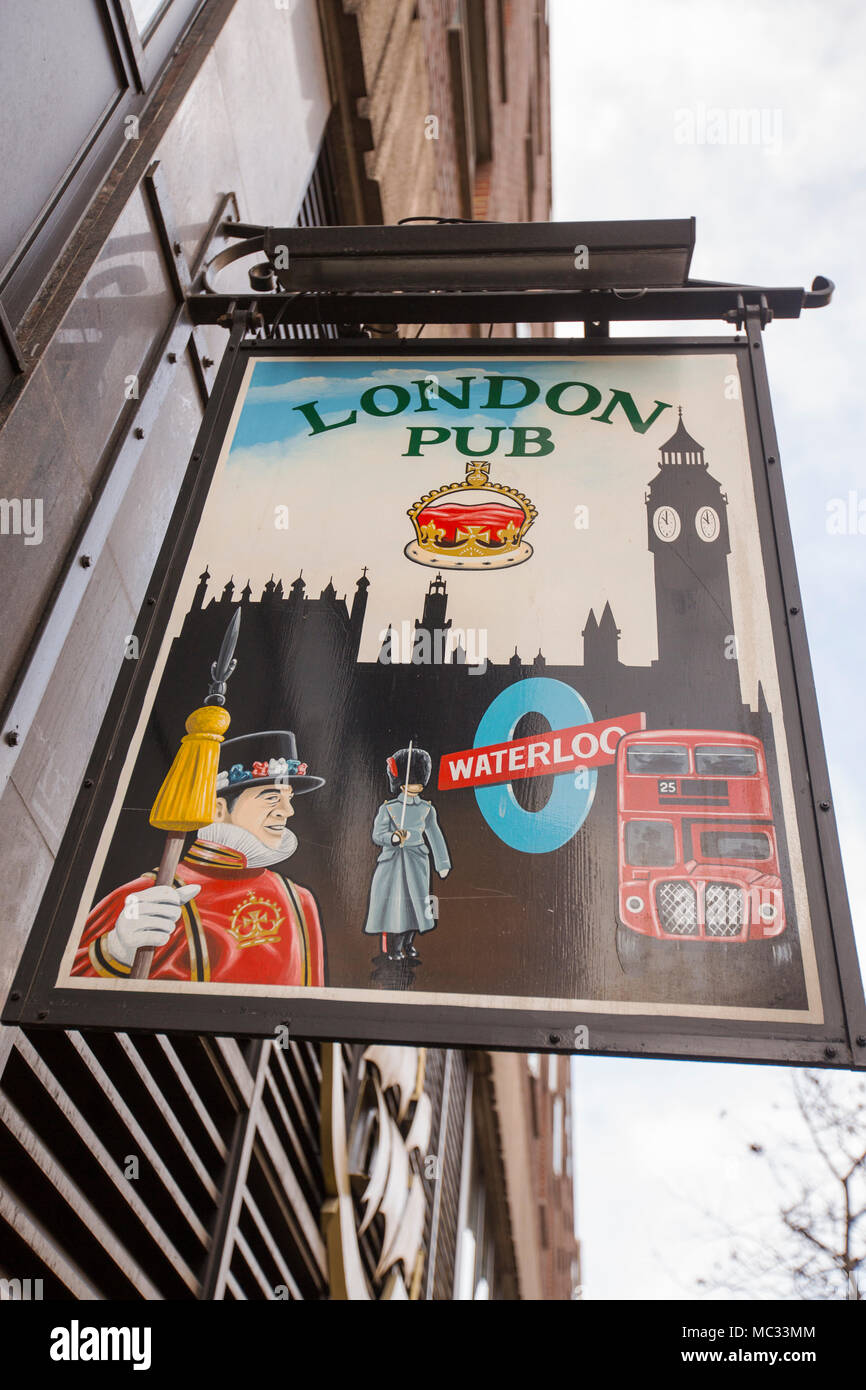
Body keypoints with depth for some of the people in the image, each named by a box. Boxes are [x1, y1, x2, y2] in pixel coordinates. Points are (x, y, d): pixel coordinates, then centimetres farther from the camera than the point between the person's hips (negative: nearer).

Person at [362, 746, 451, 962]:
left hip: (416, 863, 2)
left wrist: (443, 864, -1)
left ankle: (408, 944, 20)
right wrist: (393, 837, -28)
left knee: (415, 902, 4)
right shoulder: (387, 808, 1)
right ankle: (392, 949, 6)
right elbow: (377, 835, -7)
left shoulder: (427, 809, 8)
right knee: (393, 902, -4)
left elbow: (435, 836, 5)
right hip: (392, 861, -2)